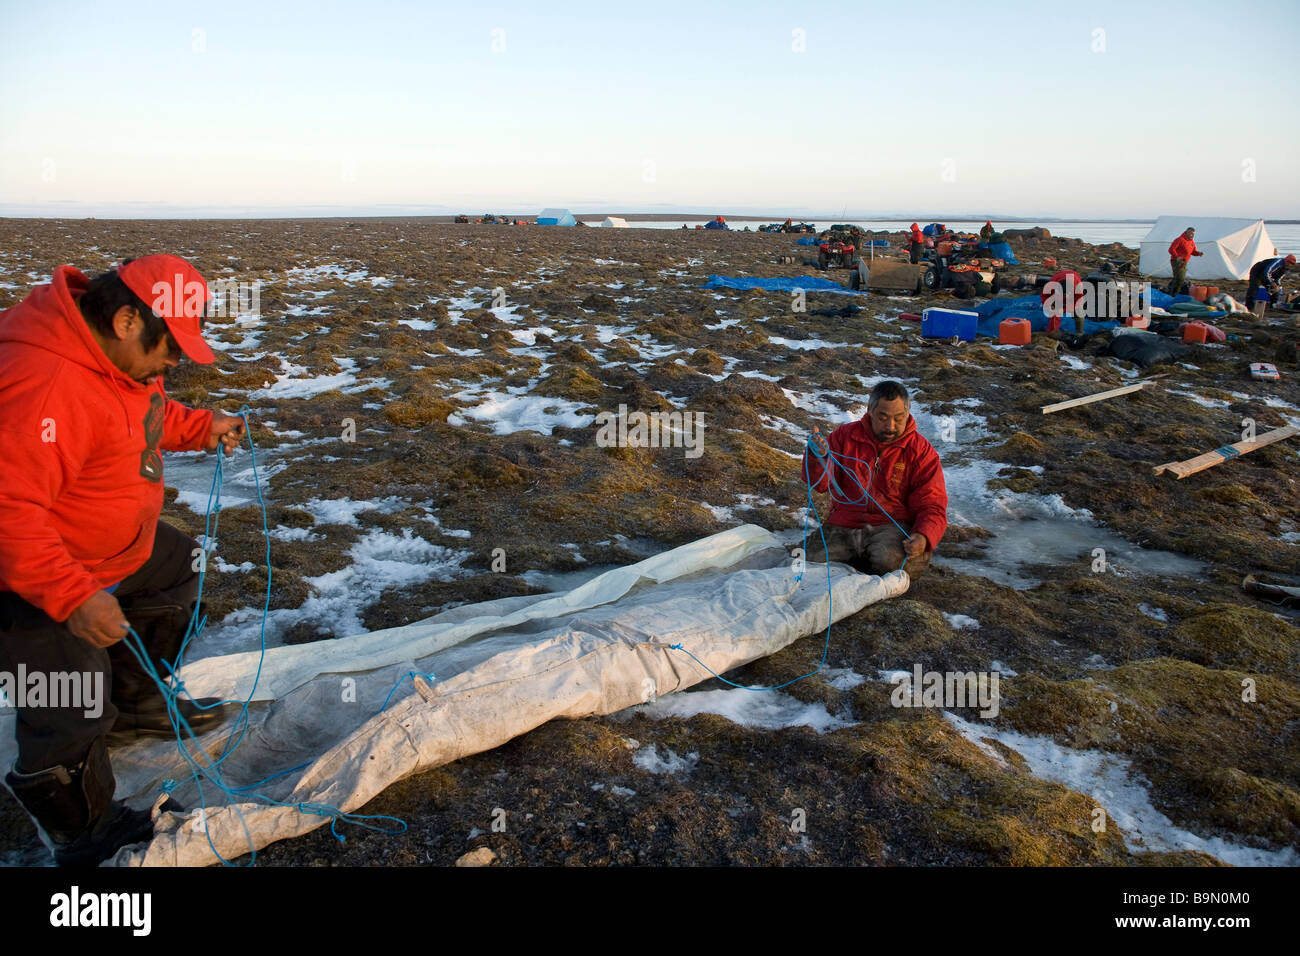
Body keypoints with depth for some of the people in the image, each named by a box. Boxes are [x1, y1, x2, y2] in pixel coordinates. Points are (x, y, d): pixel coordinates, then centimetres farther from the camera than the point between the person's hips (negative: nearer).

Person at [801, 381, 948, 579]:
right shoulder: (846, 435, 7)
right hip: (843, 527, 2)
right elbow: (821, 484, 2)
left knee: (890, 561, -35)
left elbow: (933, 506, -2)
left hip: (893, 527, -2)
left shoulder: (921, 451, 1)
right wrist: (818, 458, -22)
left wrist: (923, 537, -24)